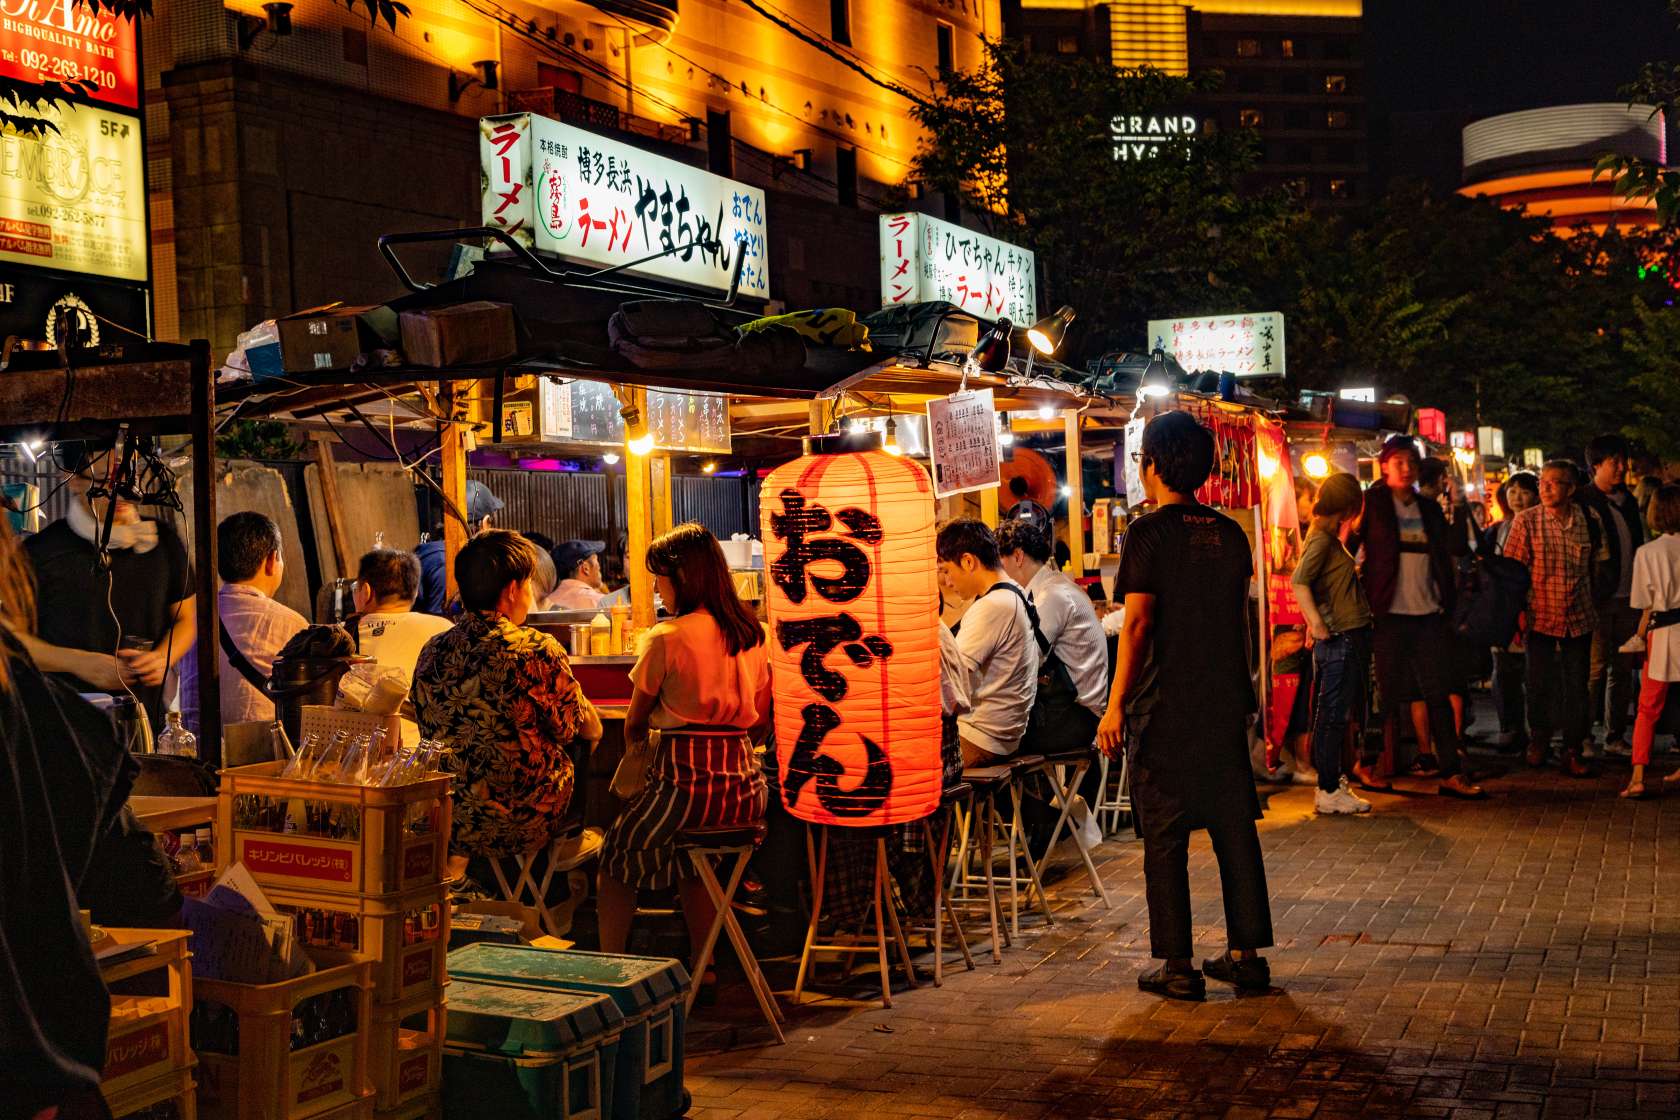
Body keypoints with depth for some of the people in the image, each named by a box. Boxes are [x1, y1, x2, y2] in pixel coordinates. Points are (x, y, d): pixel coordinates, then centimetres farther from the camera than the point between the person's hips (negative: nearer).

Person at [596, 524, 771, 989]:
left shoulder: (667, 637, -9)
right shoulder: (753, 634, 8)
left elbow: (633, 727, 1)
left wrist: (641, 742, 22)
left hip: (686, 781, -6)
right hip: (746, 787, 6)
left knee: (617, 856, 17)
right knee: (688, 853, 31)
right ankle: (703, 971, 31)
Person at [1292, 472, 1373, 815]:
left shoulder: (1331, 537, 17)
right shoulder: (1321, 538, -13)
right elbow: (1299, 581, -25)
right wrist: (1317, 624, -28)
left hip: (1350, 637, 10)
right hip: (1338, 639, -10)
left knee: (1336, 716, 15)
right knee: (1333, 715, -5)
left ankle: (1333, 783, 23)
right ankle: (1329, 791, -1)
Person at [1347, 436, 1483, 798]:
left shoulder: (1428, 508, 14)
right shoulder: (1372, 503, -1)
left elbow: (1457, 546, 7)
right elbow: (1348, 546, -6)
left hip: (1428, 613, 5)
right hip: (1390, 613, -4)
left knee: (1439, 694, 4)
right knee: (1388, 694, 2)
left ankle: (1450, 773, 7)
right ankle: (1365, 764, 16)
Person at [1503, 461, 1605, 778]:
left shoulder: (1586, 519, -1)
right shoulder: (1526, 521, -7)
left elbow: (1599, 561, 13)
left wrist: (1594, 604, 14)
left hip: (1579, 618, 2)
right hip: (1541, 616, -1)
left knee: (1577, 688, 4)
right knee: (1539, 684, 7)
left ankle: (1573, 752, 14)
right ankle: (1538, 739, 29)